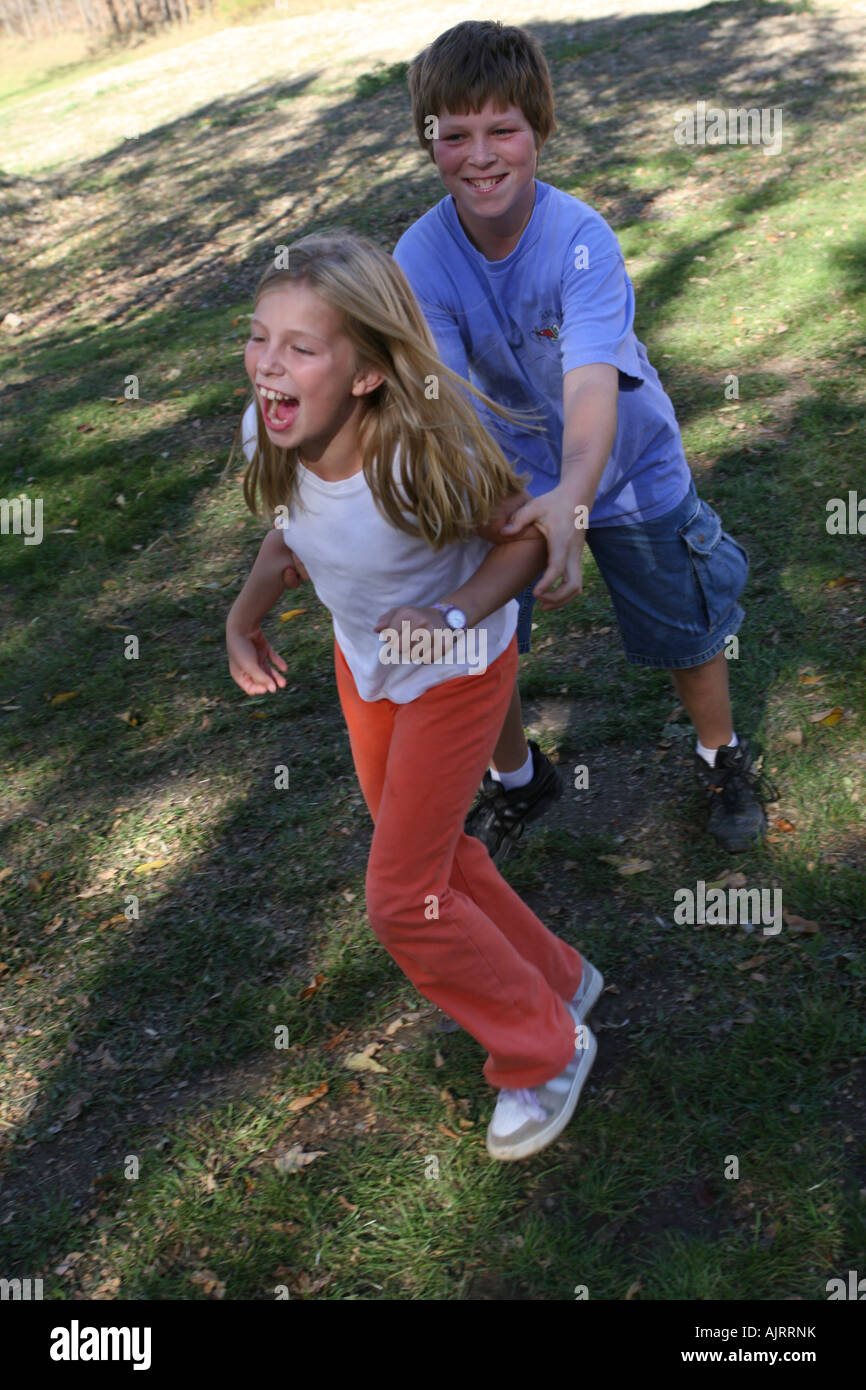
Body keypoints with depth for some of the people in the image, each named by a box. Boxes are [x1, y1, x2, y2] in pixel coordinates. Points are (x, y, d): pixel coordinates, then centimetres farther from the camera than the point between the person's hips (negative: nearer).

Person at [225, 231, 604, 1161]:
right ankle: (554, 977, 46)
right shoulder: (269, 433, -19)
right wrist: (246, 613, -8)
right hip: (362, 661, 7)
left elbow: (528, 533, -20)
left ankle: (546, 1048, 24)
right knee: (429, 851, 22)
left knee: (401, 901, -1)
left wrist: (455, 616, -34)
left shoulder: (425, 456, -36)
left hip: (454, 673, -7)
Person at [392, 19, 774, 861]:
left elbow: (592, 382, -42)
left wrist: (571, 499, -61)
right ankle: (516, 780, 35)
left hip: (628, 471, -2)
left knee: (687, 632, 11)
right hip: (510, 479, 2)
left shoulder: (579, 237, -28)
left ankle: (722, 759, 43)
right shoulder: (421, 258, -20)